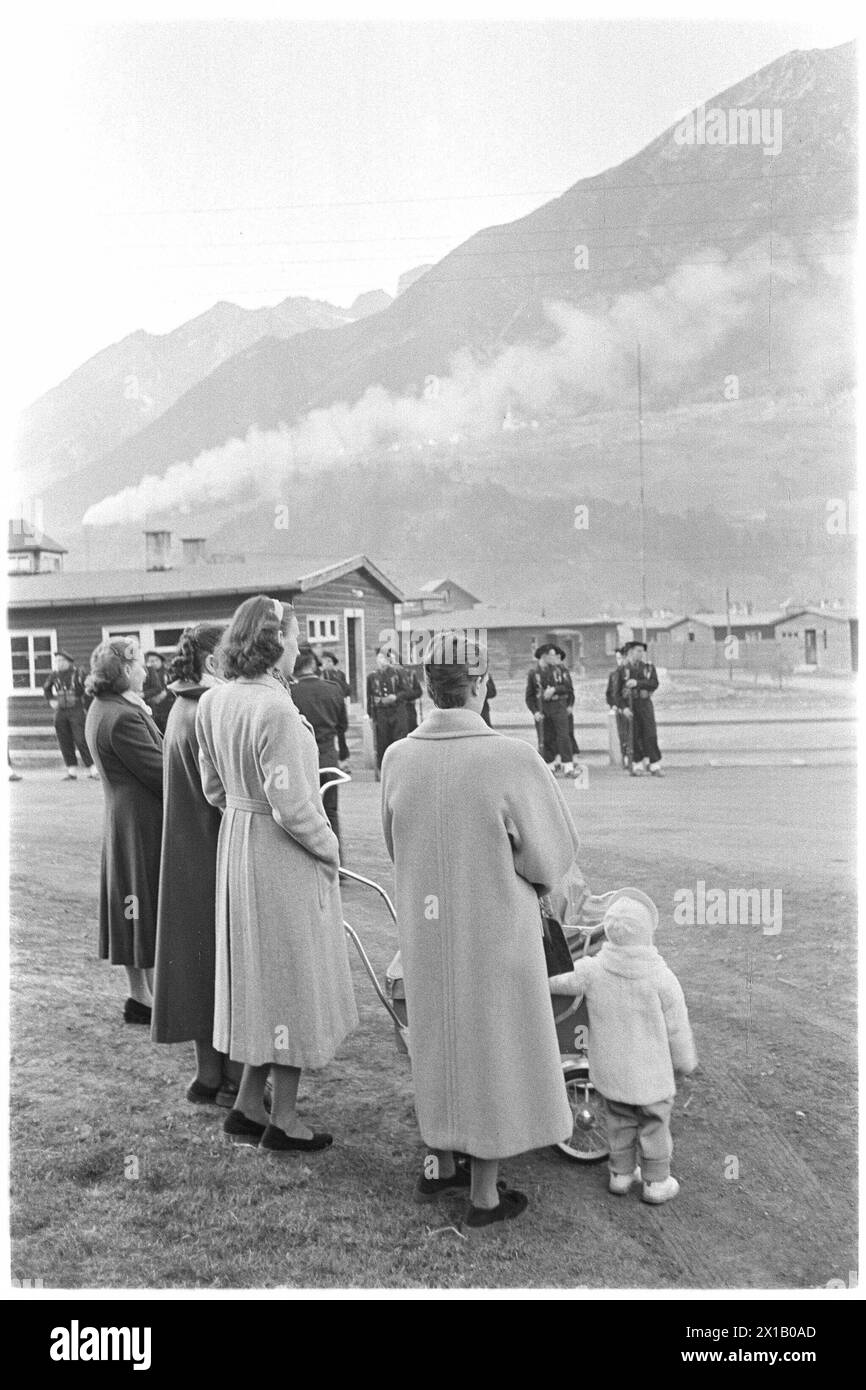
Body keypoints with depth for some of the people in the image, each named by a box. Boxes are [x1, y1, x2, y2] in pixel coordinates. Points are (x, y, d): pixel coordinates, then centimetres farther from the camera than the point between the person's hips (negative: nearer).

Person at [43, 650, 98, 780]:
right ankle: (72, 772, 10)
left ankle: (93, 770, -4)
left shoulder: (78, 672, -6)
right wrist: (51, 700, 12)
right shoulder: (54, 675, 7)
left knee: (81, 740, -10)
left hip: (76, 710, -4)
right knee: (65, 743, 3)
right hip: (60, 712, 4)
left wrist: (83, 699, -2)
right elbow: (46, 689, 25)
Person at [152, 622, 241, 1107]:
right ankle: (234, 1080, 12)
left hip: (188, 858, 9)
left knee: (202, 959, 15)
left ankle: (209, 1075, 26)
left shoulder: (183, 709, 11)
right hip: (219, 854, -9)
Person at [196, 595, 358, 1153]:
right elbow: (291, 805, -24)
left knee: (258, 971, 19)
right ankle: (284, 1118, 20)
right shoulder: (276, 711, -24)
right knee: (293, 975, 6)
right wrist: (330, 847, -9)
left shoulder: (213, 701, 3)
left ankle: (249, 1104, 30)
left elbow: (214, 788, 11)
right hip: (284, 856, -8)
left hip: (236, 839, 8)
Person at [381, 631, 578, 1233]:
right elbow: (554, 855, -13)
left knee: (439, 1041, 23)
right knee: (492, 1047, 13)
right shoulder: (512, 759, -23)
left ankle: (440, 1166, 40)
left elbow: (396, 846, 3)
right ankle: (484, 1195, 27)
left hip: (425, 928, 4)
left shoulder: (398, 758, -11)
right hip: (496, 933, -4)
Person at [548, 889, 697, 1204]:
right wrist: (685, 1063, 6)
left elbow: (556, 983, -9)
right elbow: (677, 1029, -11)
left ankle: (621, 1173, 36)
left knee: (619, 1120, 23)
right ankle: (656, 1183, 30)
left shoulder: (592, 971, -17)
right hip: (650, 1073, -3)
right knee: (654, 1125, 17)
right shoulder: (662, 978, -22)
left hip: (609, 1070, 3)